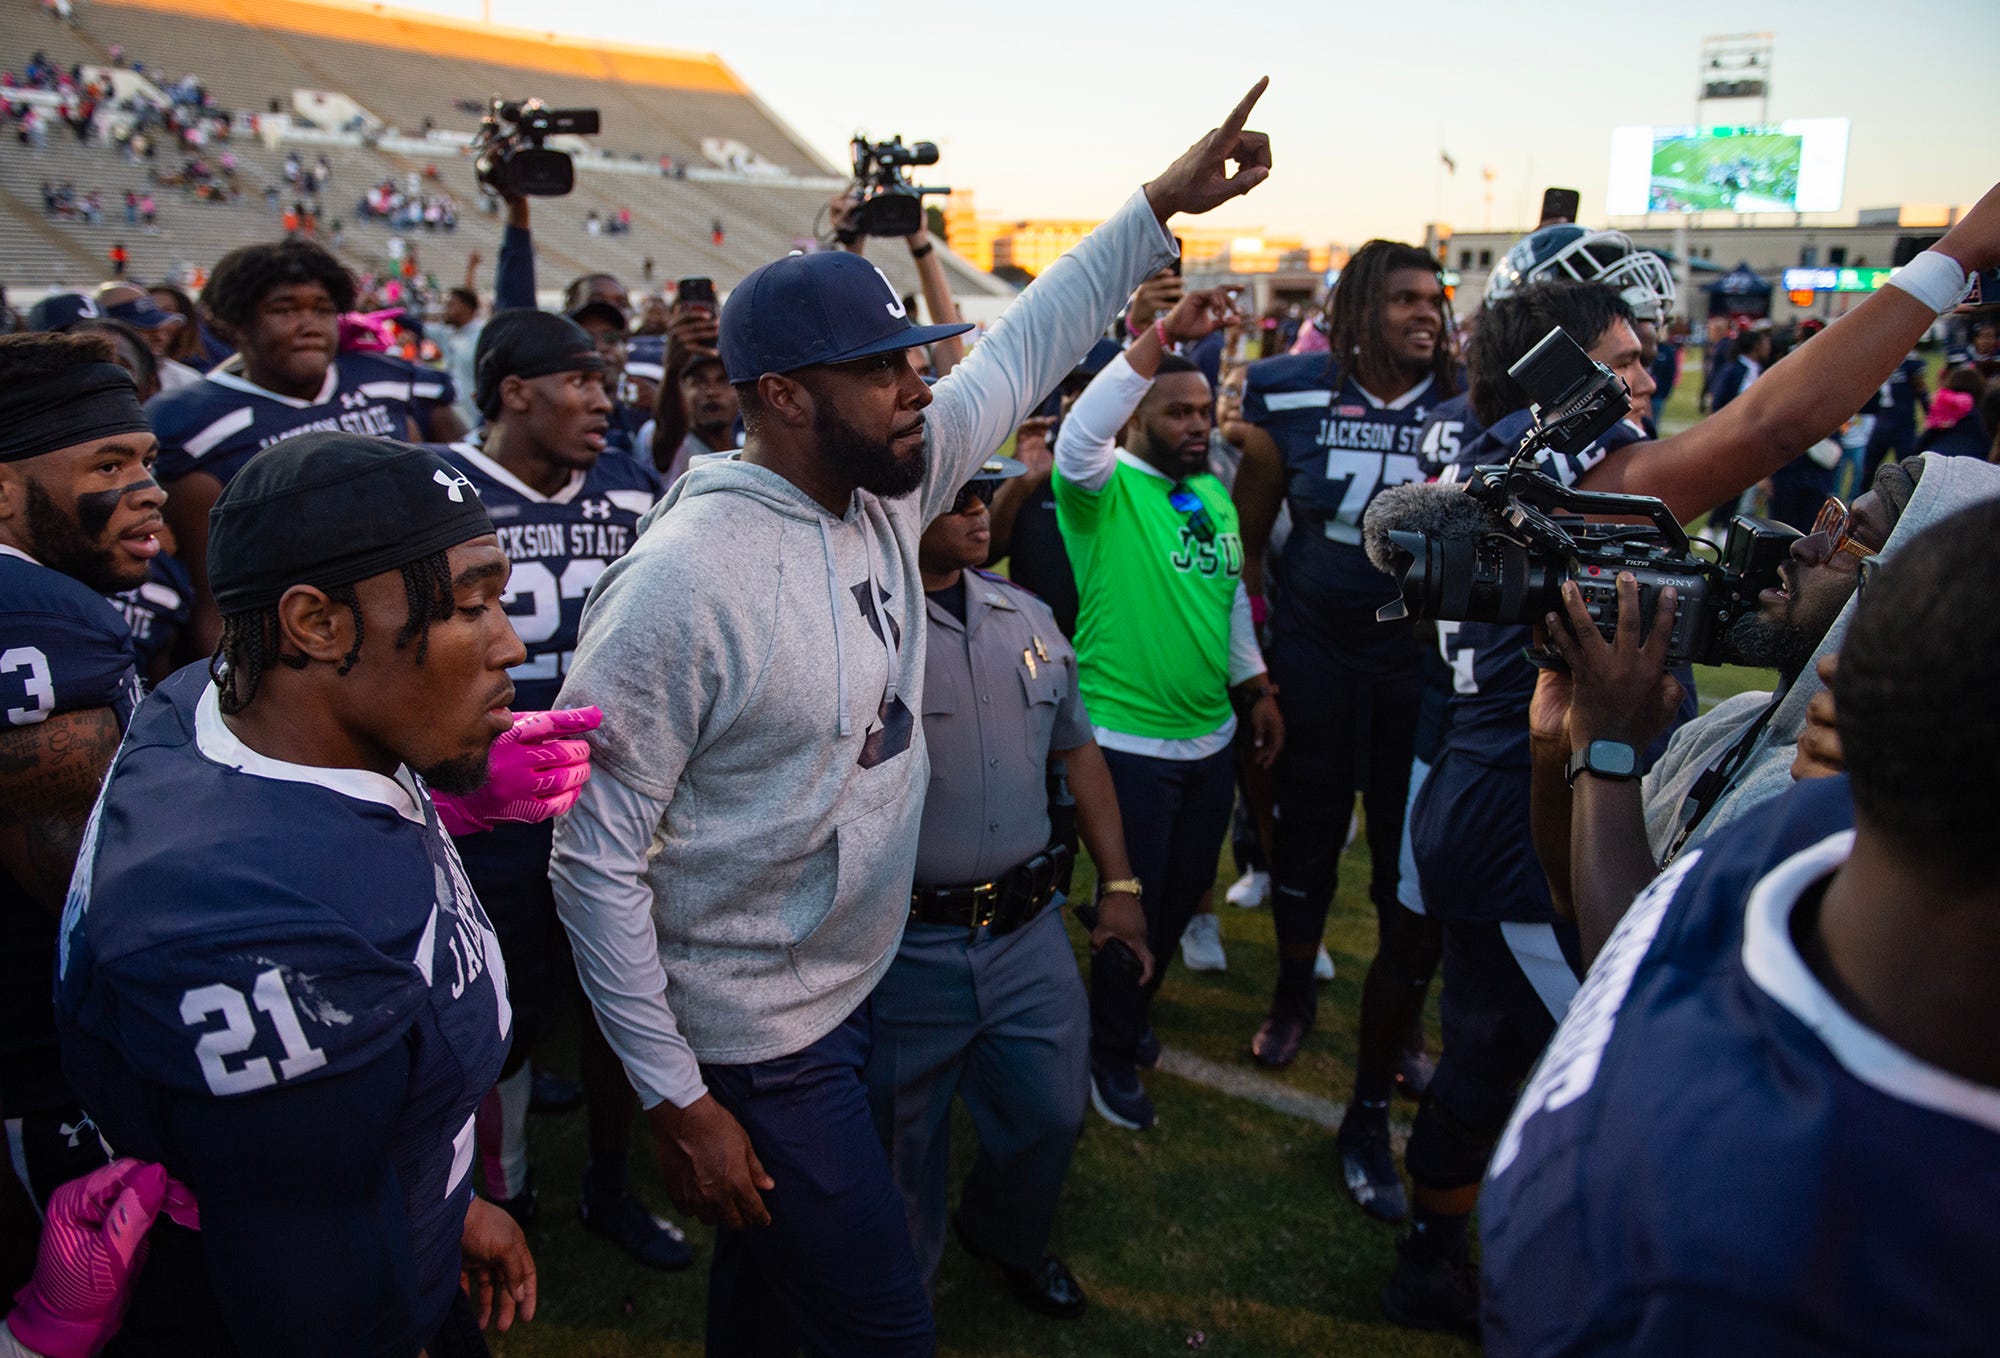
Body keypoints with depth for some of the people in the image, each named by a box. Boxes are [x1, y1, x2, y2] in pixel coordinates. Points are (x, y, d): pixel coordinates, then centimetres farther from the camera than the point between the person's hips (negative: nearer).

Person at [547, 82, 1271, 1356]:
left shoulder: (889, 491, -4)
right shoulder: (678, 584, -26)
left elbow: (1020, 353, 9)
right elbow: (596, 858, -21)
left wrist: (1159, 206, 7)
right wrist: (675, 1099, -18)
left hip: (857, 989, 7)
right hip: (755, 1043, -7)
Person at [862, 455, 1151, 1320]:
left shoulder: (1029, 618, 7)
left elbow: (1076, 750, 14)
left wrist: (1118, 884, 13)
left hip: (1028, 931, 5)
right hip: (906, 947, -5)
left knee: (1051, 1113, 17)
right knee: (901, 1145, 14)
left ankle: (1009, 1240, 50)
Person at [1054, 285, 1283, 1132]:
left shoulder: (1214, 495, 9)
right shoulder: (1108, 488, -12)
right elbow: (1078, 437, -35)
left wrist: (1257, 688, 16)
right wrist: (1162, 337, -38)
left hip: (1211, 736, 7)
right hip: (1130, 739, -7)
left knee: (1186, 891, 20)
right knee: (1135, 901, 5)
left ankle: (1133, 1006, 45)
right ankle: (1111, 1053, 27)